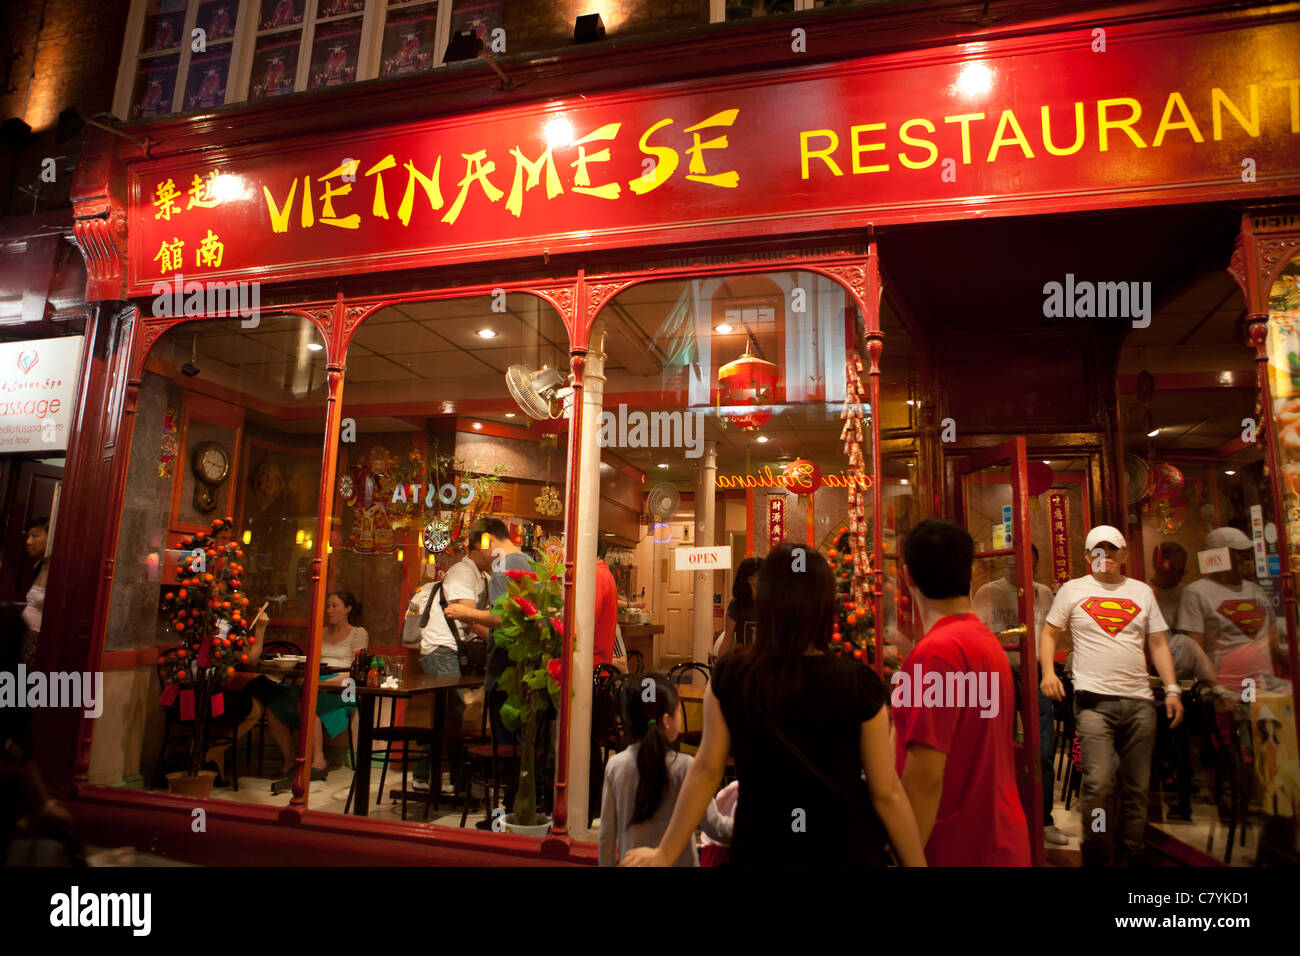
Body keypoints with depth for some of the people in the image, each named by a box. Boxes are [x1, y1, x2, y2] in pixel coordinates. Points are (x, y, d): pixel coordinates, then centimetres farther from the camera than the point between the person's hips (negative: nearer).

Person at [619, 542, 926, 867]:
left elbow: (706, 770, -6)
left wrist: (665, 853, 5)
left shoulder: (727, 677, -11)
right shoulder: (857, 682, -17)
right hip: (845, 848, -1)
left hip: (759, 846, 1)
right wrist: (917, 862, 3)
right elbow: (887, 793, -11)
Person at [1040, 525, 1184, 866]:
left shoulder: (1142, 591, 14)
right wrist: (1048, 671, -6)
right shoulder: (1072, 590, 6)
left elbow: (1158, 644, 14)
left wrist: (1172, 689, 4)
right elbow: (1049, 633, 9)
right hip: (1094, 700, -3)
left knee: (1137, 787, 8)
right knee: (1099, 781, -14)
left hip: (1139, 701, 3)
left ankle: (1131, 855, 23)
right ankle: (1096, 857, 3)